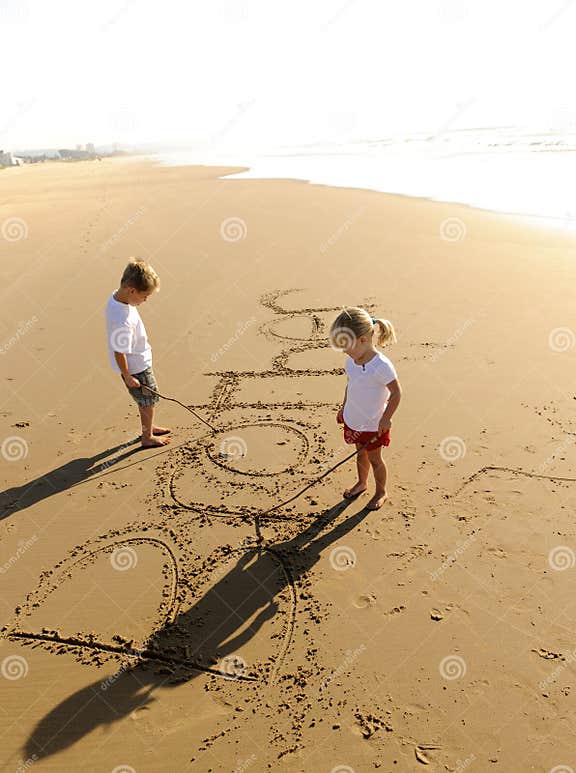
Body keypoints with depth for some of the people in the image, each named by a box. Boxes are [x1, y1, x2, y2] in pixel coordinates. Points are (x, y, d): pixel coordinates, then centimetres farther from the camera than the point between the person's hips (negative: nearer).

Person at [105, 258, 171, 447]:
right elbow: (119, 352, -27)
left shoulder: (116, 296, -9)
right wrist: (127, 376, -14)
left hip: (139, 361, 9)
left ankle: (149, 427, 48)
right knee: (149, 400, 12)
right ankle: (148, 437, 33)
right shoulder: (123, 322, -37)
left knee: (145, 399, 27)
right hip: (136, 368, -9)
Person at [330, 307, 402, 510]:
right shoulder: (351, 360, -7)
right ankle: (362, 482, 47)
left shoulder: (382, 366, -29)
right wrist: (343, 407, 17)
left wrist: (386, 419, -17)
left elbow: (396, 393, -20)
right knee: (361, 453, 24)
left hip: (373, 424, -6)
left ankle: (381, 492, 35)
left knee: (374, 458, 13)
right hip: (353, 420, 6)